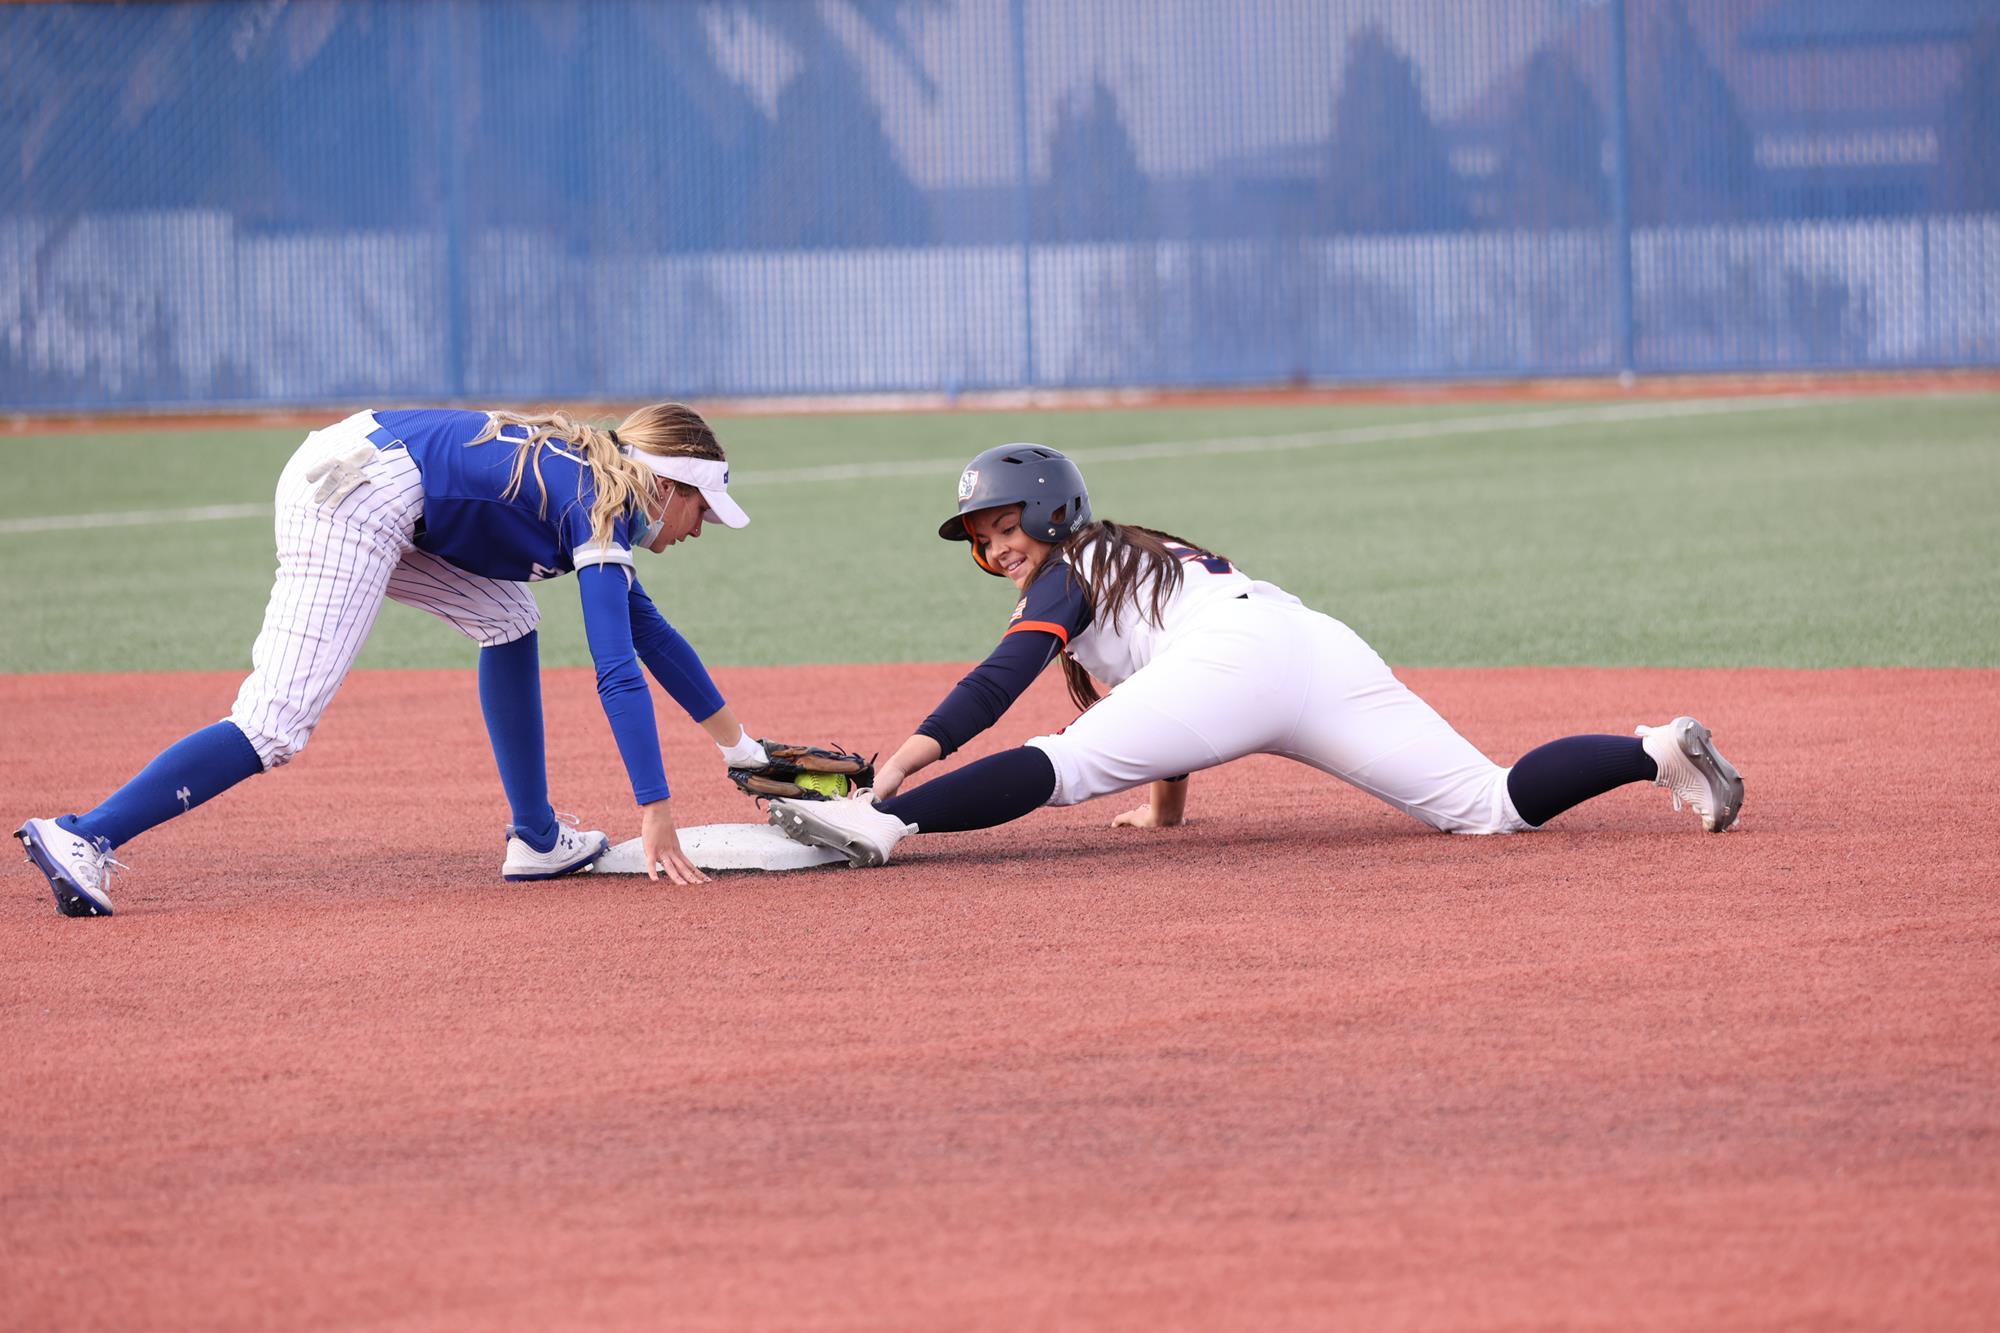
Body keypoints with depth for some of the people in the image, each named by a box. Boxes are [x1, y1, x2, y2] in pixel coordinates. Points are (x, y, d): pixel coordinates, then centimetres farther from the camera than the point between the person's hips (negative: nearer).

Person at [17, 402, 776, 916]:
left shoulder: (591, 484, 23)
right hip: (358, 503, -10)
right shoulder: (603, 509, -3)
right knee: (278, 724, -18)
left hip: (346, 480, 10)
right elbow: (617, 670, -12)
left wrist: (738, 745, 40)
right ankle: (83, 839, -28)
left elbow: (644, 624, 35)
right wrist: (655, 815, -14)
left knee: (504, 616, 22)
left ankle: (536, 840, 22)